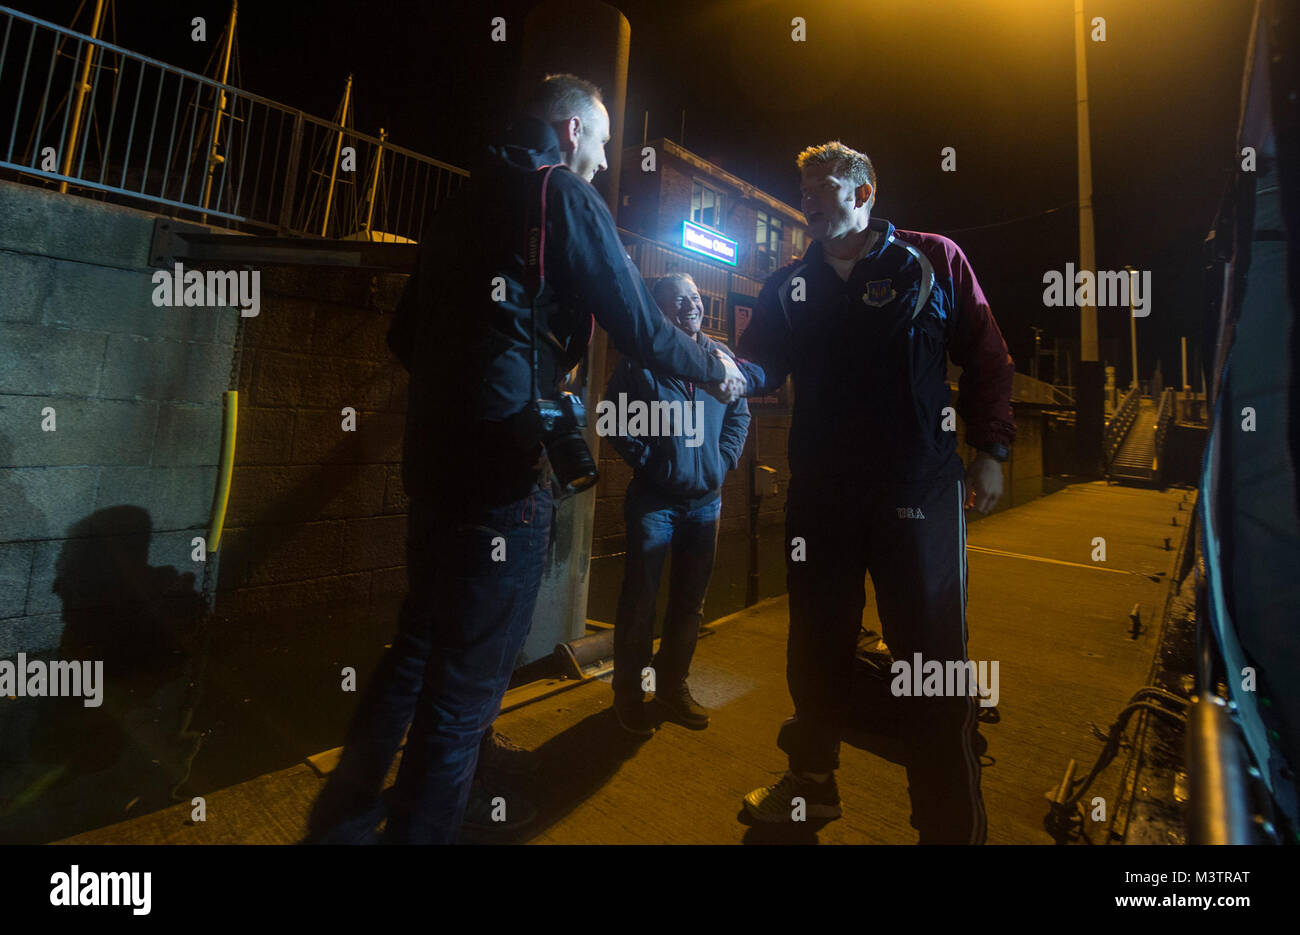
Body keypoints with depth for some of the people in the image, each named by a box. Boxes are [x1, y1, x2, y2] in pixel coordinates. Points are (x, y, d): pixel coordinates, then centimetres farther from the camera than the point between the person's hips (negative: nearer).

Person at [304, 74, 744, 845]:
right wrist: (717, 370, 10)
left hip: (435, 456, 9)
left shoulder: (465, 201, 19)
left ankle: (343, 819, 36)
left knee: (417, 649, 21)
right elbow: (639, 326, -6)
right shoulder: (565, 195, -2)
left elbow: (406, 336, 20)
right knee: (468, 676, 3)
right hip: (505, 466, -8)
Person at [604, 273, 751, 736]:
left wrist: (723, 463, 0)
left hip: (706, 498, 5)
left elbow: (739, 414, 13)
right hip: (654, 498, -4)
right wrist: (651, 463, -8)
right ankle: (628, 693, 22)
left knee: (690, 600, 14)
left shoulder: (720, 356, 7)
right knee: (640, 599, 4)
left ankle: (673, 685, 33)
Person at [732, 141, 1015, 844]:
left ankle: (951, 824, 21)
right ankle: (811, 782, 34)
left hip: (917, 489, -2)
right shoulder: (789, 285, 15)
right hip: (820, 490, 3)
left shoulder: (933, 260, 9)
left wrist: (991, 450, 0)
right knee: (817, 644, 12)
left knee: (931, 655, 1)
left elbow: (987, 359, 8)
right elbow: (763, 364, 4)